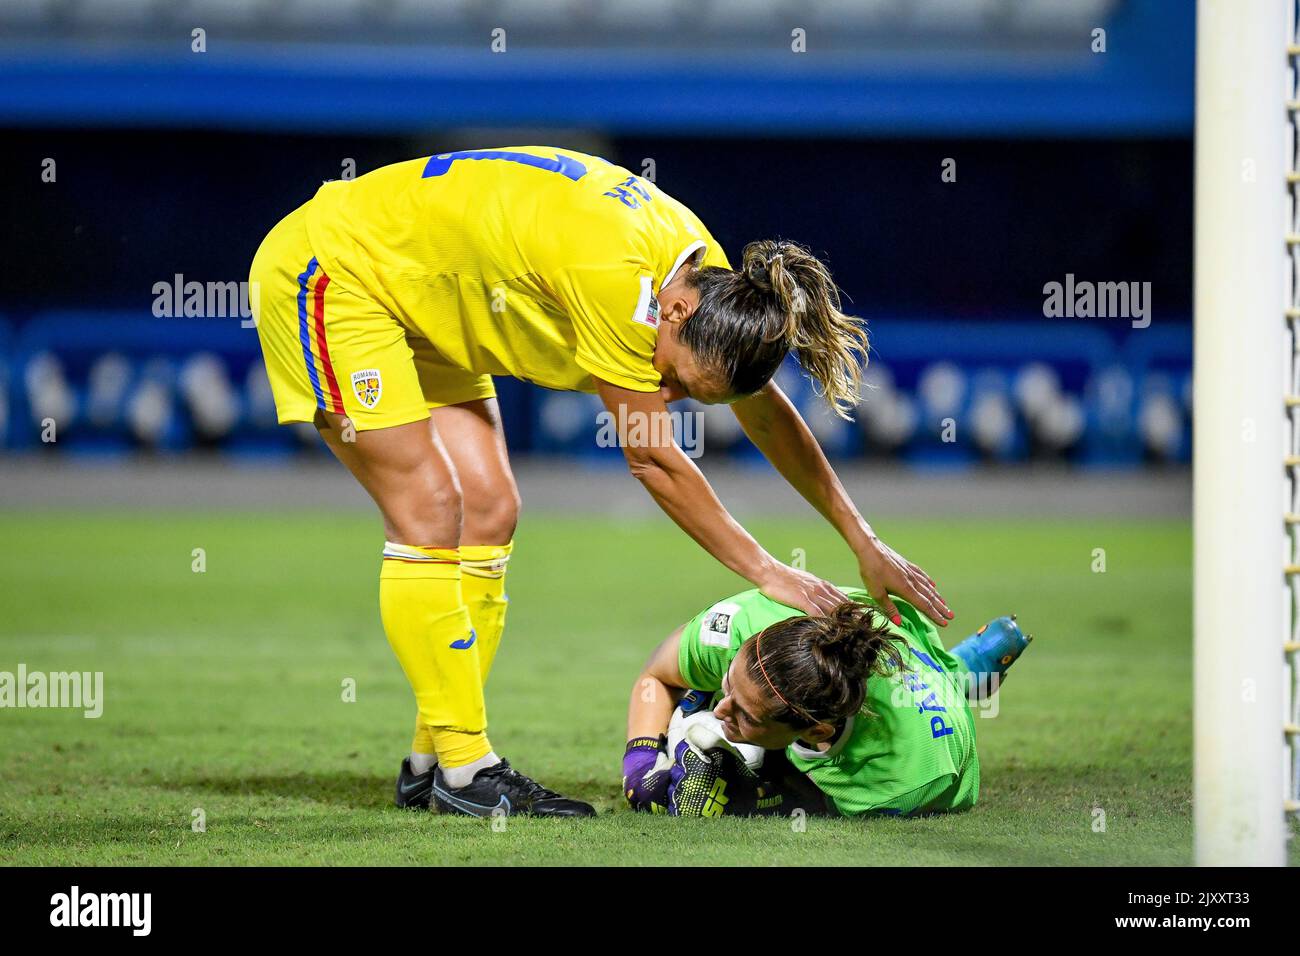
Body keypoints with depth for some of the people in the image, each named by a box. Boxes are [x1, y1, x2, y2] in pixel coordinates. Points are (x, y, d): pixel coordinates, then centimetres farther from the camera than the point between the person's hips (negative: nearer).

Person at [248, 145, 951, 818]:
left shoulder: (705, 269, -9)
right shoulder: (614, 276, -35)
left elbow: (765, 412, 6)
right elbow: (652, 459, -25)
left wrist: (864, 543, 8)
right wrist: (765, 572, -17)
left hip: (420, 309, 9)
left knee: (489, 511, 0)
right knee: (429, 510, -15)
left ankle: (432, 762, 3)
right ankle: (461, 767, -13)